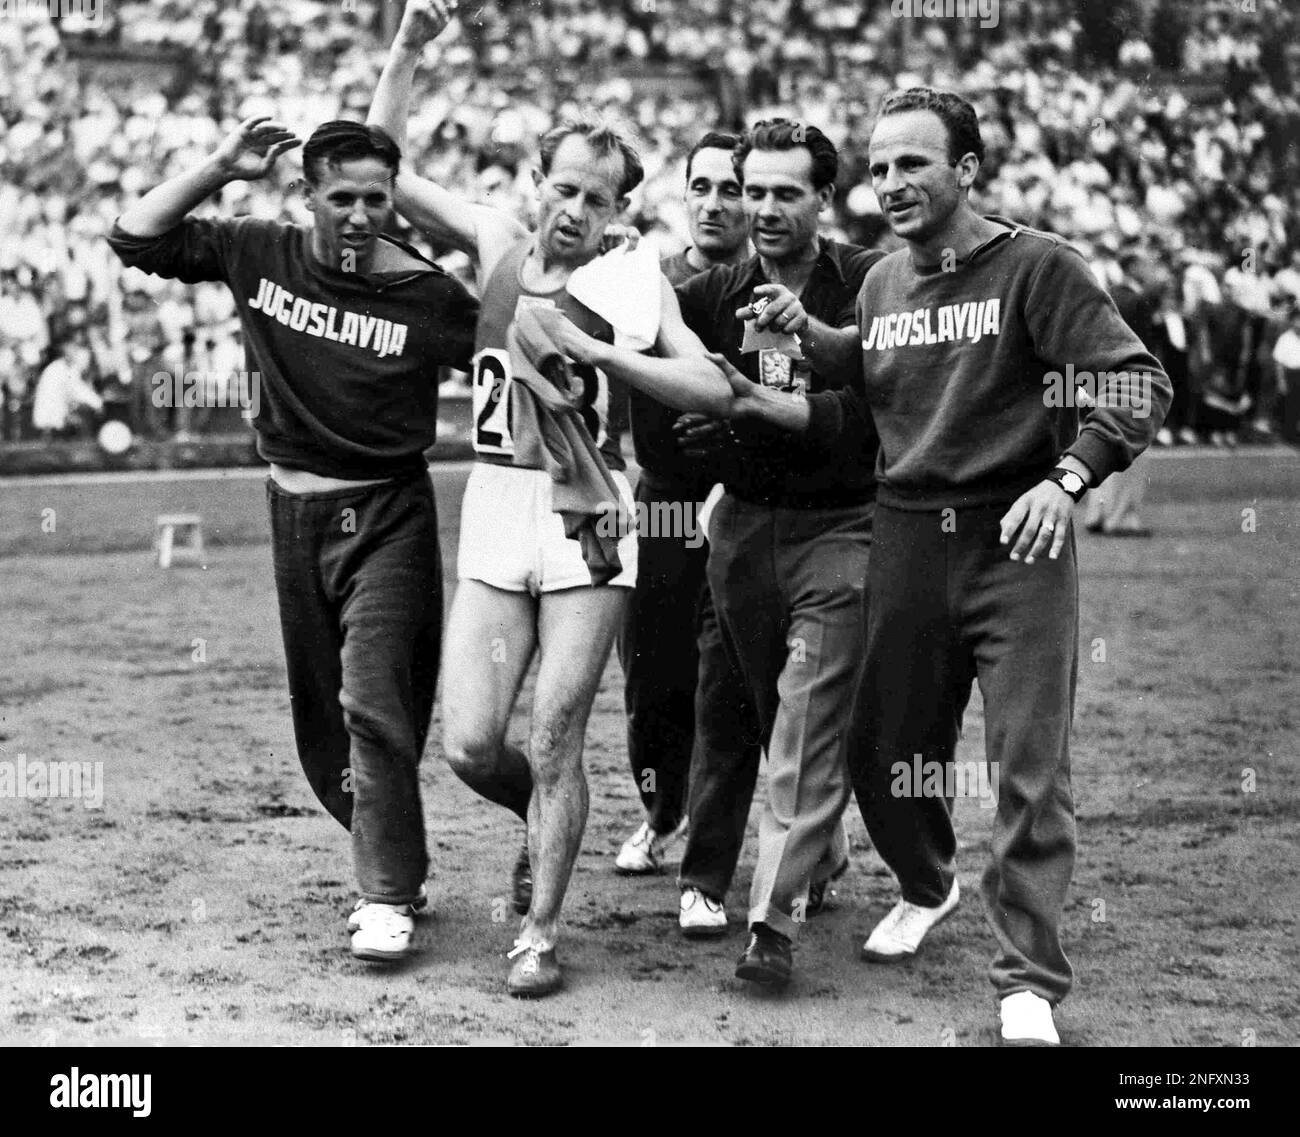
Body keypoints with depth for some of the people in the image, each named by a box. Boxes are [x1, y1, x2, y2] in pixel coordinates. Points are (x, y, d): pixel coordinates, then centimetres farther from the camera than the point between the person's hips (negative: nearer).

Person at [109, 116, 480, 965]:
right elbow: (135, 238, 2)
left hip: (388, 518, -4)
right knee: (322, 719, 13)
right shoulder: (259, 255, -1)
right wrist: (220, 169, -7)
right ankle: (394, 867, 31)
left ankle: (389, 898, -7)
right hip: (296, 514, 5)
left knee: (372, 704, -15)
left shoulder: (427, 296, -11)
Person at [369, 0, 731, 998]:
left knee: (555, 740, -2)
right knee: (470, 745, -1)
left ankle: (541, 931, 12)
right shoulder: (498, 241, 6)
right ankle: (548, 821, 32)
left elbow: (712, 389, -9)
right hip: (496, 506, 3)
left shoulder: (633, 281, 0)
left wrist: (592, 345, -17)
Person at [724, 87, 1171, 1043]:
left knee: (1030, 767, -5)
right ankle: (927, 888, 43)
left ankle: (1030, 982, 3)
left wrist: (1066, 478, -22)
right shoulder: (880, 285, 13)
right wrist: (764, 403, 3)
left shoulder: (1036, 266, -6)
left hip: (1016, 544, -5)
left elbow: (1139, 384, -11)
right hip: (907, 542, 6)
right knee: (884, 750, 13)